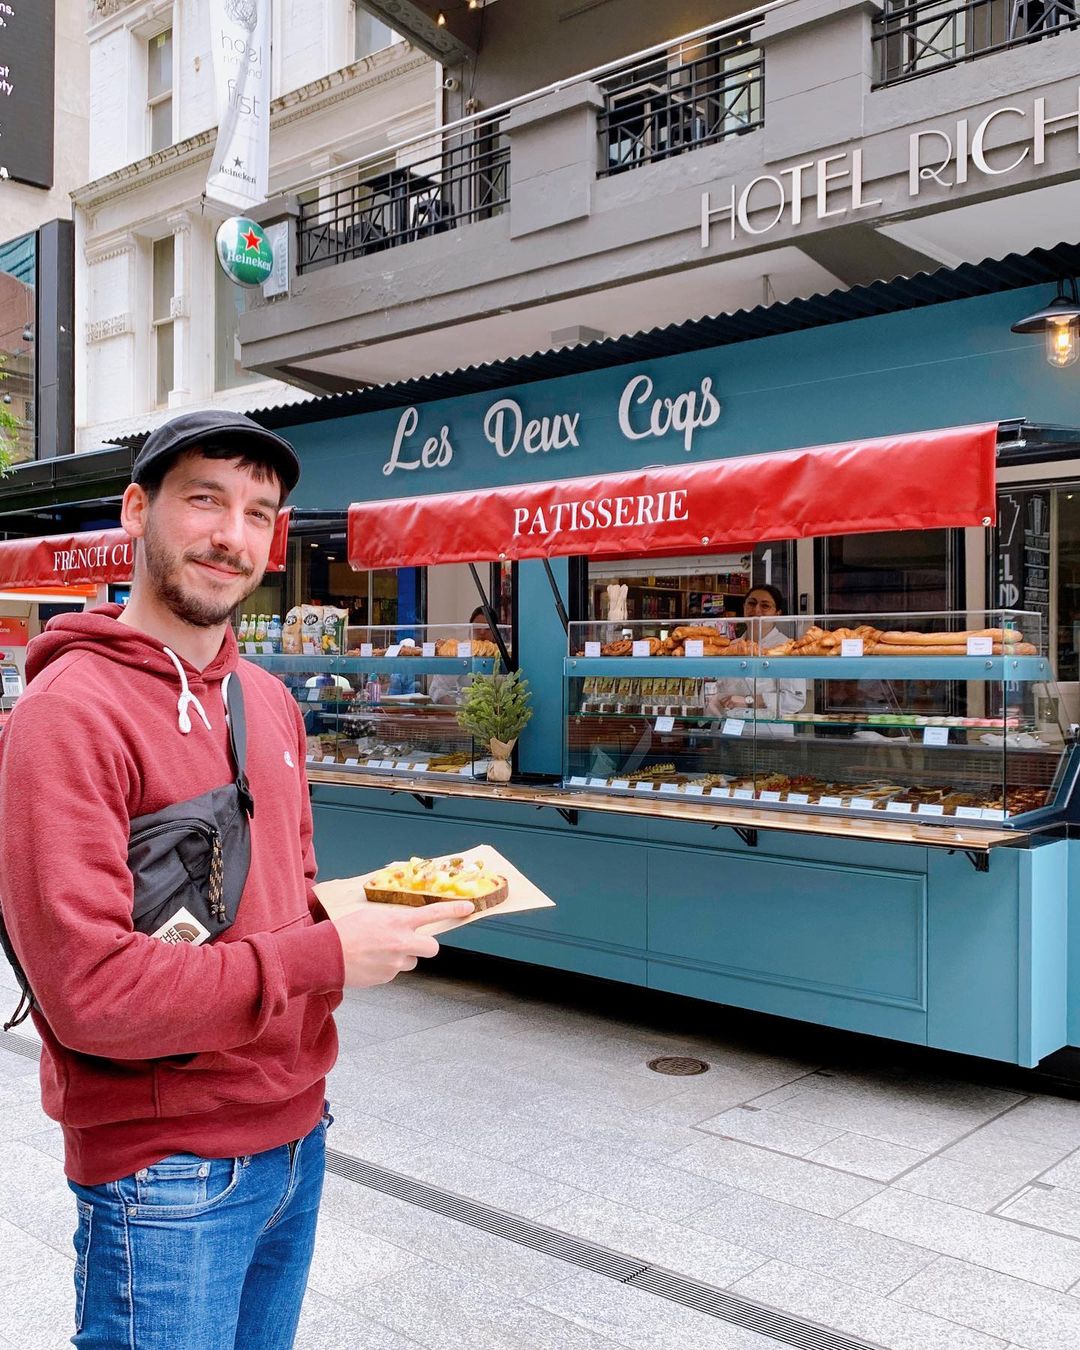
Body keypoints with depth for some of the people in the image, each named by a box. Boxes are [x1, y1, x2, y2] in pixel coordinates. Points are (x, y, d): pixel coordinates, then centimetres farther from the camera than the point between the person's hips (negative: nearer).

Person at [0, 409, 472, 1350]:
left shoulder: (271, 702, 6)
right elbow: (88, 990, -24)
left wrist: (364, 915, -5)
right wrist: (324, 957, -22)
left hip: (298, 1135, 7)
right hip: (168, 1172, -7)